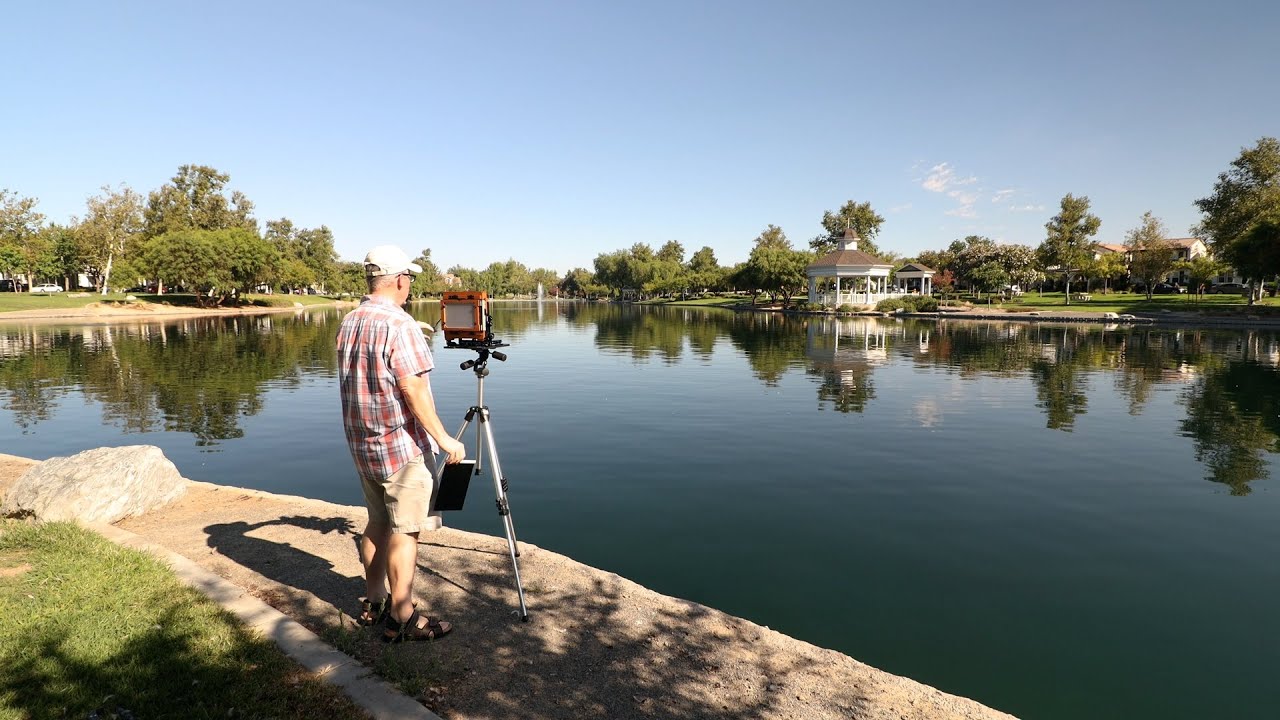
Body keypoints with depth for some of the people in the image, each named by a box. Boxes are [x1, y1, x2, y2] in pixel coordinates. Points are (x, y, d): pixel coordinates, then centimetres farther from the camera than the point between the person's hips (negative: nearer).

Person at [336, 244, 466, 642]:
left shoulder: (348, 323, 9)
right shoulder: (399, 325, -18)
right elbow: (413, 390, -23)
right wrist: (443, 438, -18)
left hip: (363, 445, 8)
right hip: (403, 446, -8)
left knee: (378, 523, 19)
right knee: (404, 531, 0)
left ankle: (373, 602, 30)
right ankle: (402, 619, 8)